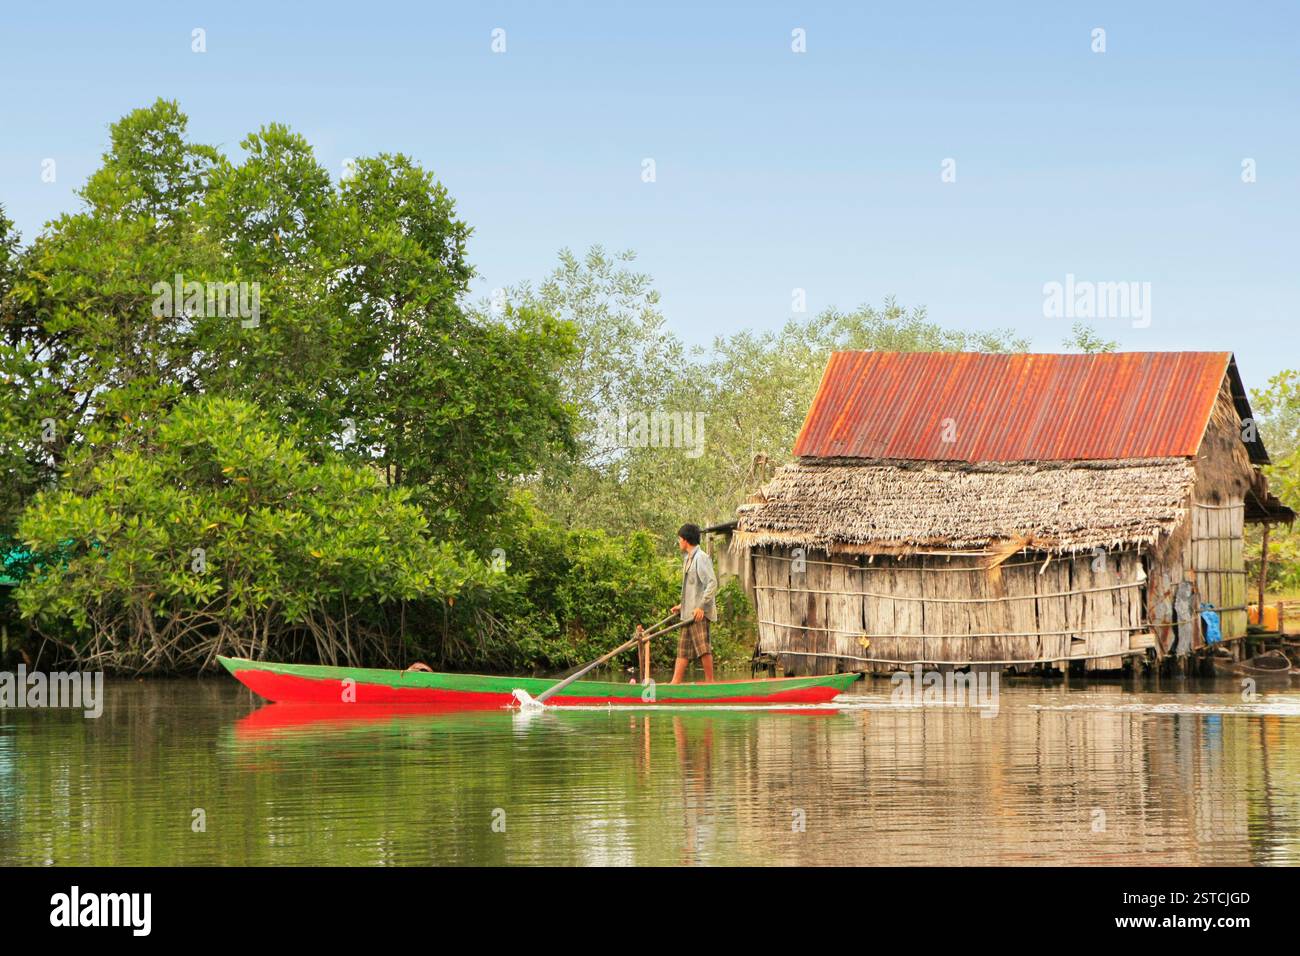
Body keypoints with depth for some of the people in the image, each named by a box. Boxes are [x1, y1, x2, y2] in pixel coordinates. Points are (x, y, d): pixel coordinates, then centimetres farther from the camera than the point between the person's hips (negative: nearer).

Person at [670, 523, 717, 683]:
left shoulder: (701, 558, -11)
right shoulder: (688, 559, 19)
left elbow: (712, 583, -19)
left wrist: (701, 606, -23)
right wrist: (683, 605, 21)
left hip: (700, 614, -10)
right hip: (688, 613, 10)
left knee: (703, 647, -12)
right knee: (683, 650, 9)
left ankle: (710, 681, -9)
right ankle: (675, 683, 10)